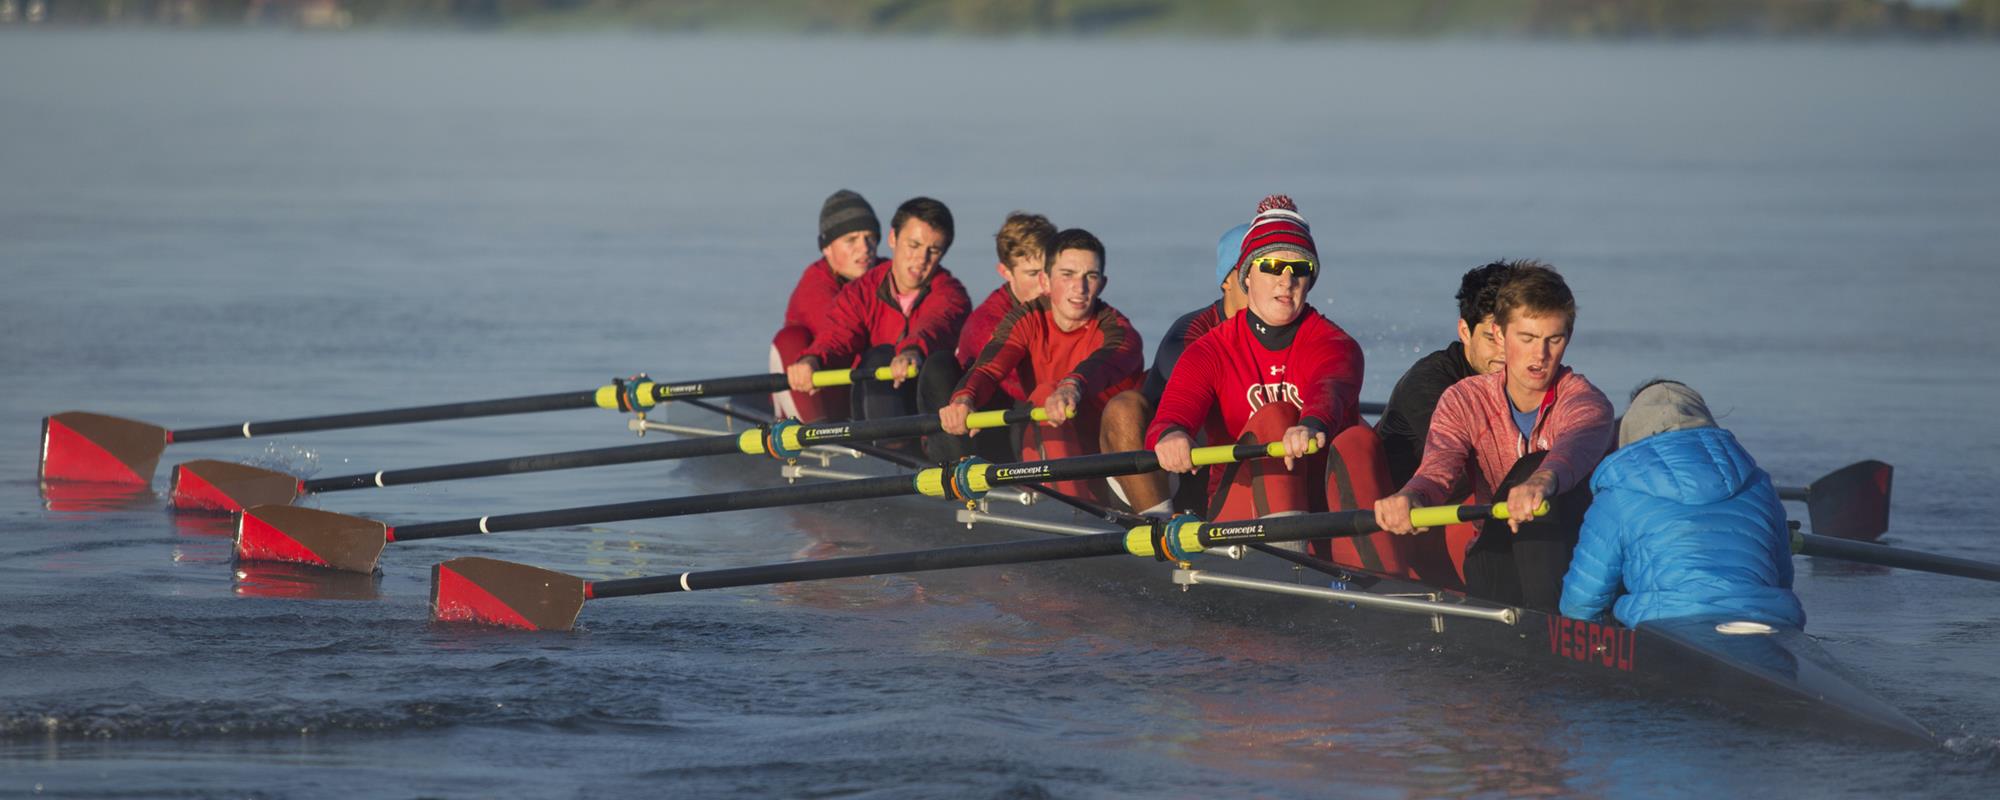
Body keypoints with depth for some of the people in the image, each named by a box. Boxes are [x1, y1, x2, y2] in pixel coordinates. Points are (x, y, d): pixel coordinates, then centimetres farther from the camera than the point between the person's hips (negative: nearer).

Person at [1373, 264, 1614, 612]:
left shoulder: (1585, 400, -8)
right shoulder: (1463, 400, 0)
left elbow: (1579, 444, -33)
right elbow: (1439, 466, -20)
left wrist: (1543, 480, -59)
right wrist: (1409, 498, -46)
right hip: (1495, 554, 2)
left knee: (1536, 466, -29)